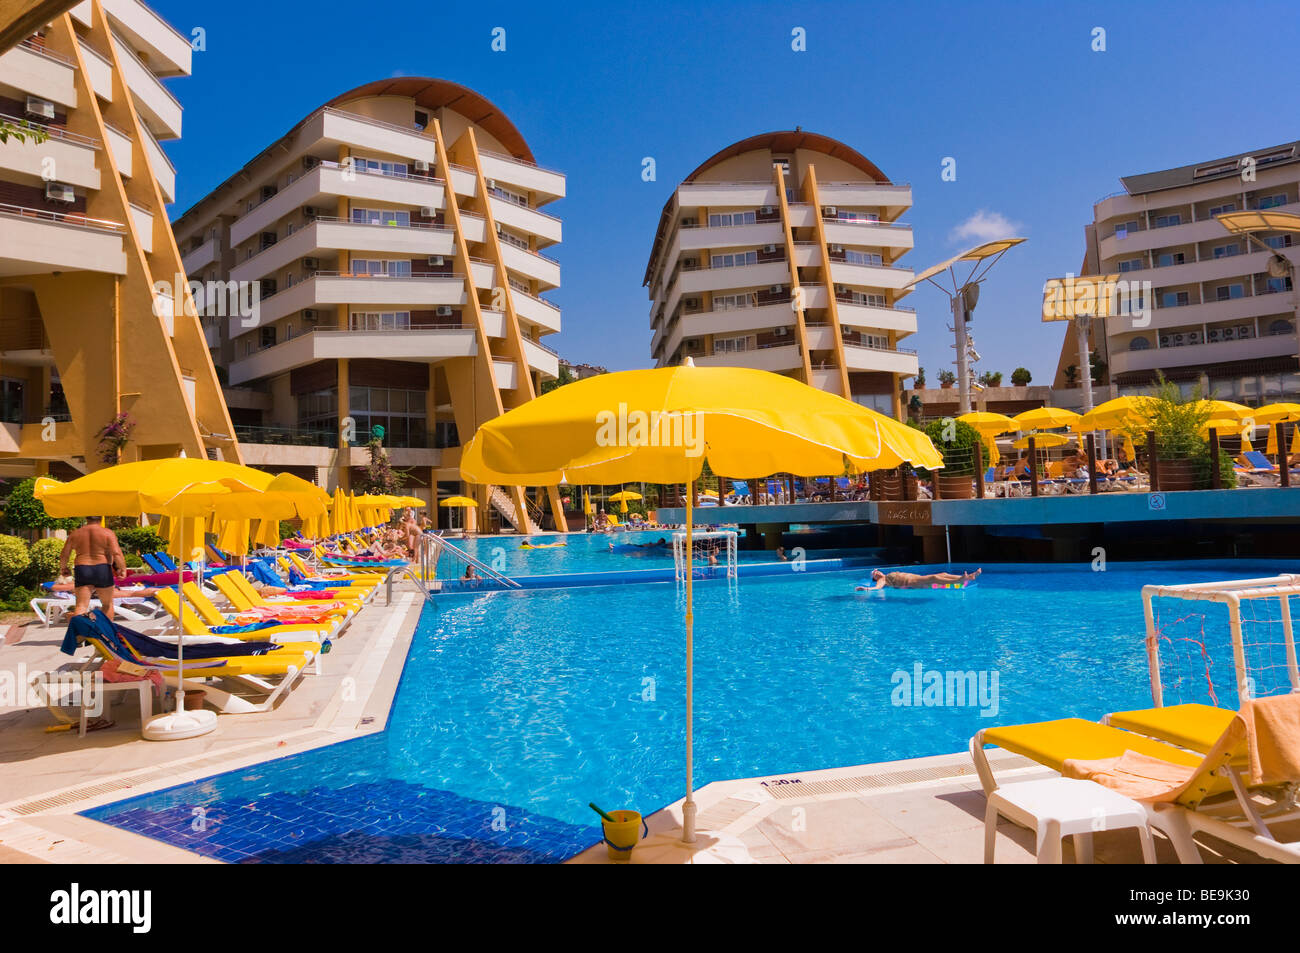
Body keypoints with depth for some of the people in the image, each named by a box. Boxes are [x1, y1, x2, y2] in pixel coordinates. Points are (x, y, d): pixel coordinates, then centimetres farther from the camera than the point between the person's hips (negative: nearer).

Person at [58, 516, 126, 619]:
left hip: (82, 572, 2)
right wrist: (123, 569, -6)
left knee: (81, 605, 0)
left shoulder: (75, 533, 8)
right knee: (108, 604, 13)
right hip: (103, 571, -2)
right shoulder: (107, 533, -3)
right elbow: (116, 553, -13)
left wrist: (63, 567, 27)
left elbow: (64, 555, 12)